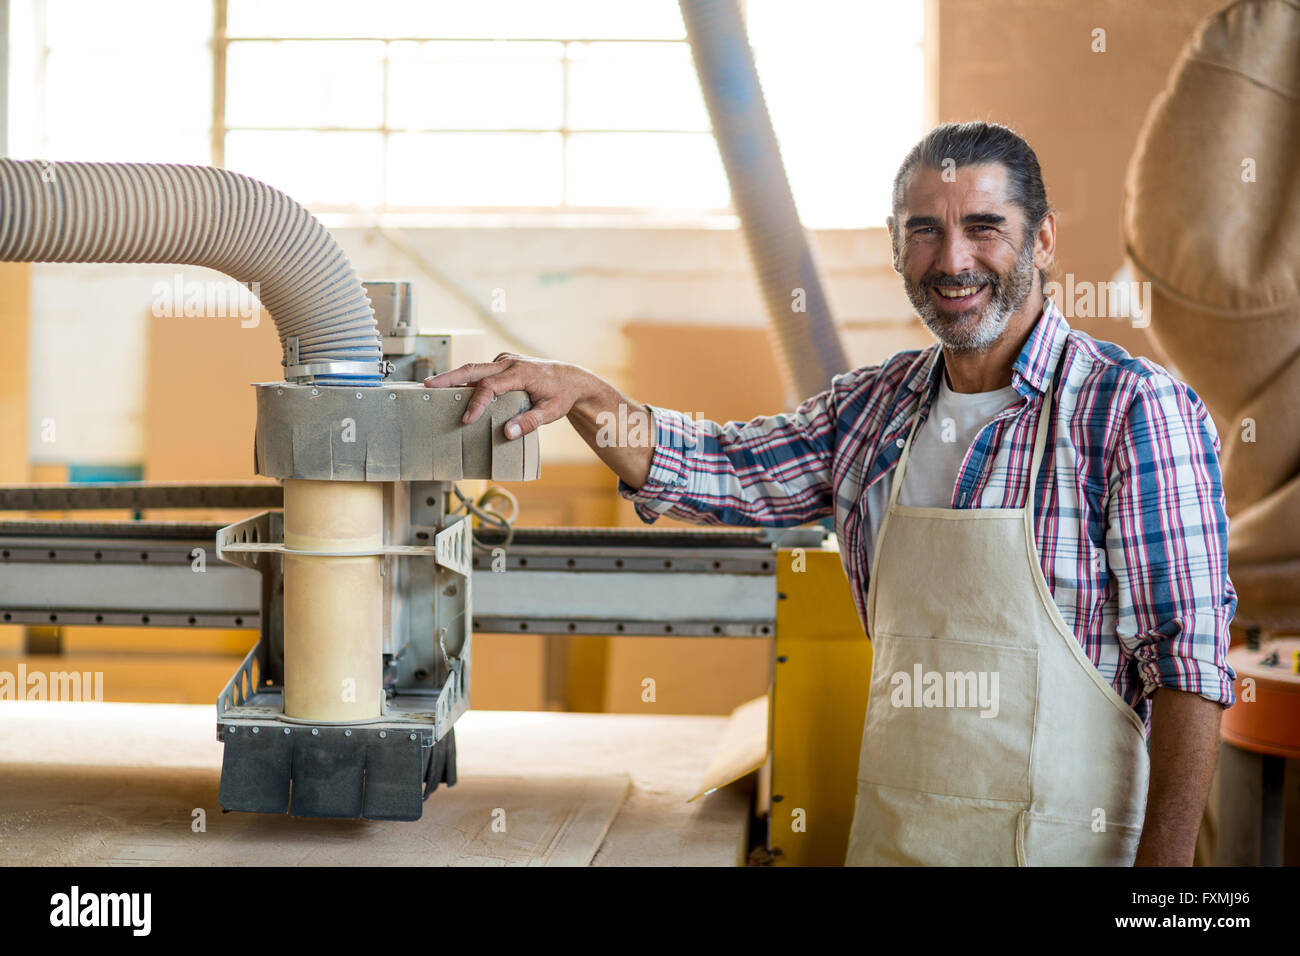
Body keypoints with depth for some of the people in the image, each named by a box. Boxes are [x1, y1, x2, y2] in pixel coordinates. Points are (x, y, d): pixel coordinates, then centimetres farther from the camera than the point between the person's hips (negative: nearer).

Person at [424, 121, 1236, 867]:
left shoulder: (1136, 409, -11)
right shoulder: (873, 408, 7)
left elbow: (1188, 659, -14)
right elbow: (712, 470, 14)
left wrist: (1164, 865, -19)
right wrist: (580, 393, -2)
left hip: (1057, 841, -5)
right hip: (889, 832, 5)